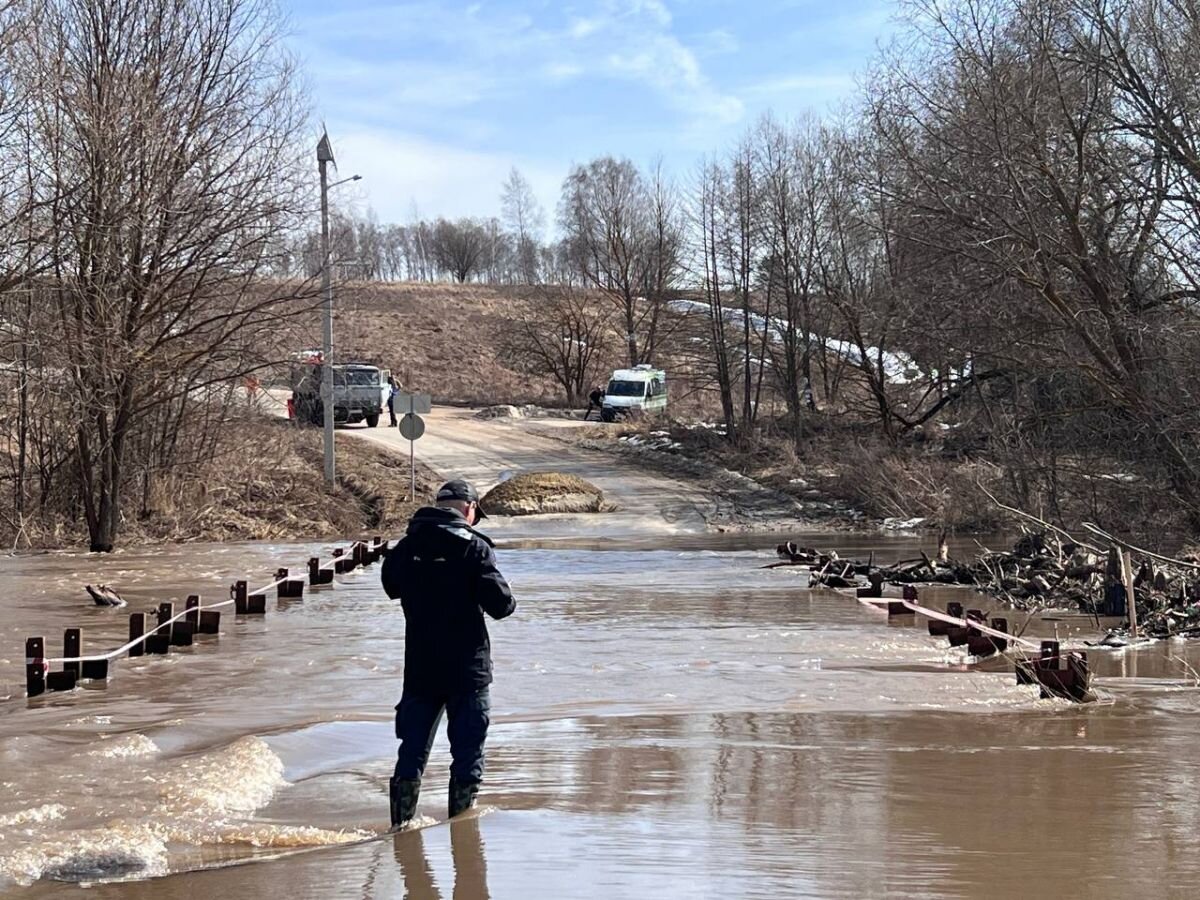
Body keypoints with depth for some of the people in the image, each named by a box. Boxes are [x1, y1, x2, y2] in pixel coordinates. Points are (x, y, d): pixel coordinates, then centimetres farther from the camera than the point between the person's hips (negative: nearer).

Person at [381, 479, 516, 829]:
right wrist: (508, 602, 7)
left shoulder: (407, 545, 3)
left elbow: (392, 587, 22)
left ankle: (401, 827, 14)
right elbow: (500, 603, -14)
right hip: (467, 668, -4)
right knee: (467, 753, 4)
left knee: (412, 750, 12)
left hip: (419, 666, 4)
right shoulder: (472, 547, -11)